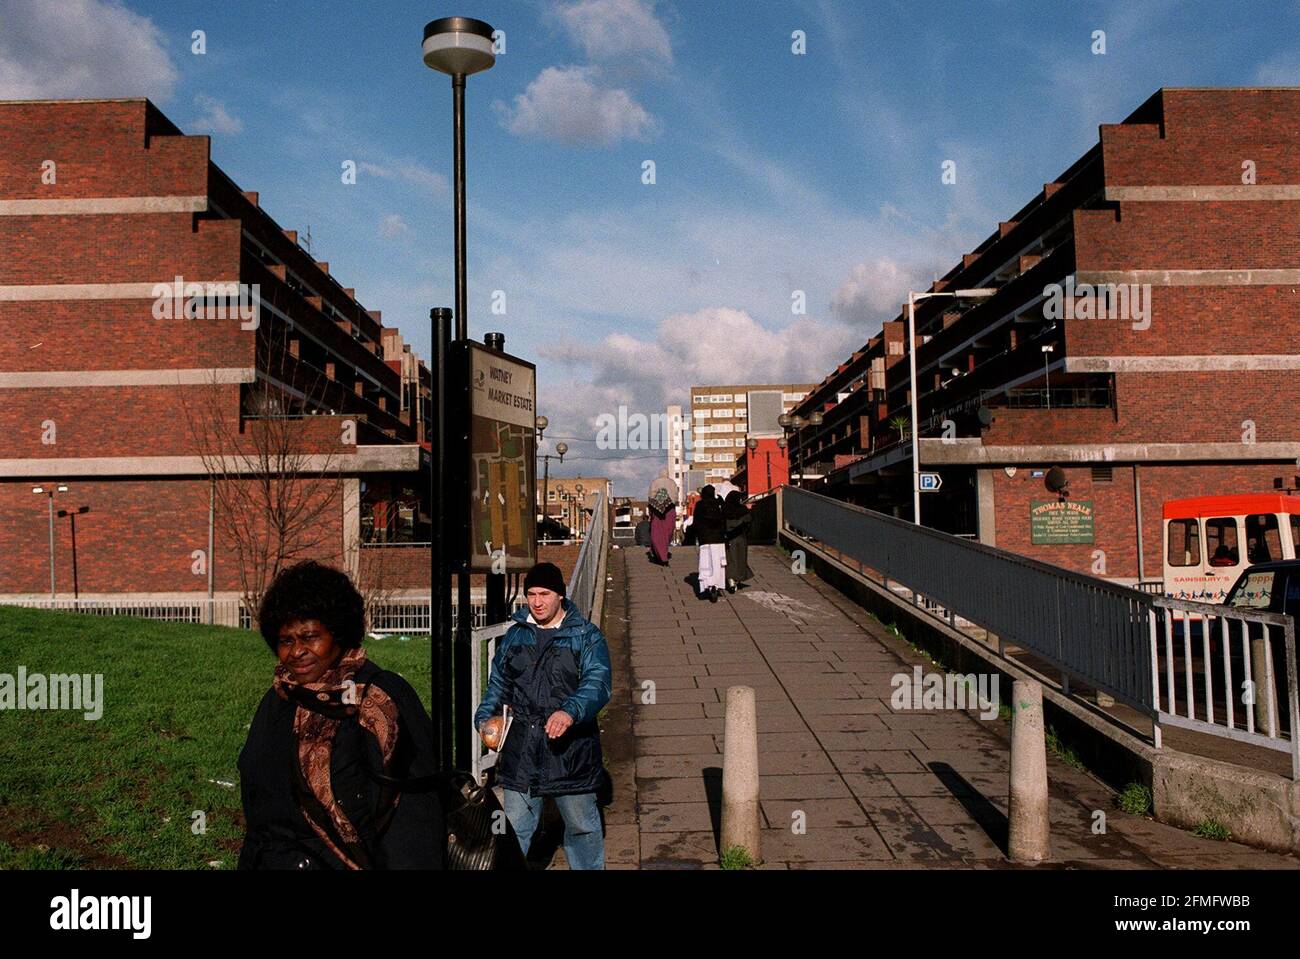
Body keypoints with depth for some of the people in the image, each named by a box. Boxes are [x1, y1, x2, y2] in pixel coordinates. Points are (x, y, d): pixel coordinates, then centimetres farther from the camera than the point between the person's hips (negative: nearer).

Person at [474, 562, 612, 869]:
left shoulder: (586, 635, -4)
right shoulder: (514, 635, 9)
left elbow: (598, 682, -18)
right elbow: (497, 682, 20)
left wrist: (570, 712, -36)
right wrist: (486, 717, 5)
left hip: (571, 749, -3)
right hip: (520, 749, 3)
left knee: (582, 826, 11)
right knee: (515, 826, 10)